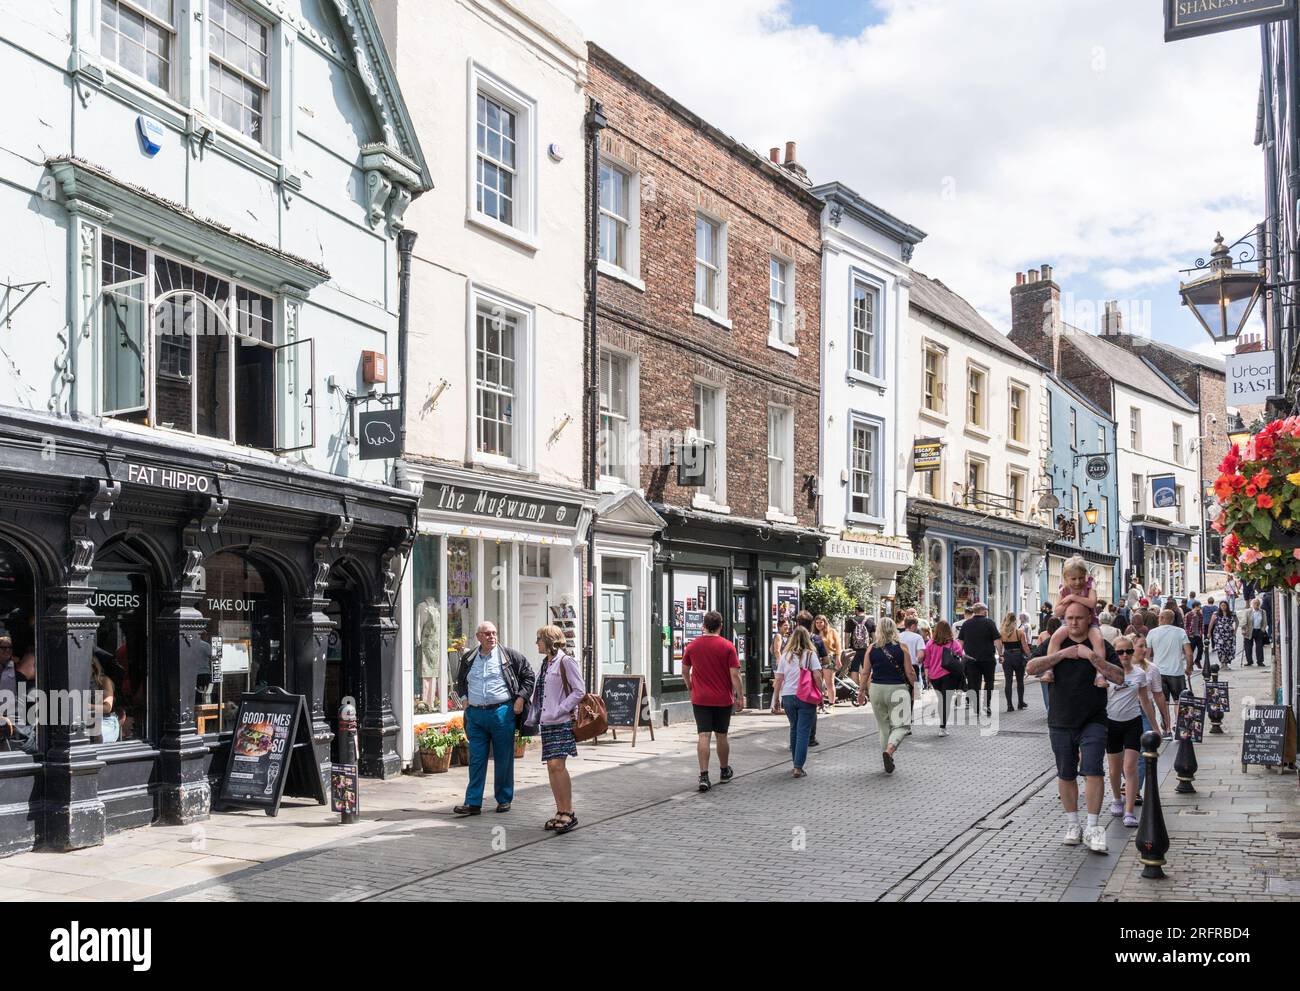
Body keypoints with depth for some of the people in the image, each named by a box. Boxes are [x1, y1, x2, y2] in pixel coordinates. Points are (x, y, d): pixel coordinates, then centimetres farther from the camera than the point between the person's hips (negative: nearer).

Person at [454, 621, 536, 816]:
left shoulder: (510, 656, 1)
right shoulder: (468, 659, 10)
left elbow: (529, 676, 5)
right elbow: (460, 681, 28)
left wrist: (521, 698, -3)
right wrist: (463, 698, 13)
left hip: (502, 713, -3)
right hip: (475, 714, 3)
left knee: (504, 759, 4)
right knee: (476, 759, 3)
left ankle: (504, 800, 16)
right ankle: (473, 802, 6)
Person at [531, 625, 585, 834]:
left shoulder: (566, 662, -9)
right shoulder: (546, 663, 16)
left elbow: (580, 690, -12)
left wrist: (560, 710, -16)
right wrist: (537, 714, 11)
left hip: (562, 722, -8)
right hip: (547, 722, 8)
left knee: (557, 764, -15)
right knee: (551, 766, 8)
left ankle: (569, 812, -8)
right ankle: (560, 811, 14)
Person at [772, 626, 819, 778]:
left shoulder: (785, 656, 5)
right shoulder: (810, 654, -2)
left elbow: (779, 680, 4)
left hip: (788, 697, 3)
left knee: (794, 729, 18)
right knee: (803, 731, 0)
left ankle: (796, 764, 25)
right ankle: (798, 768, -6)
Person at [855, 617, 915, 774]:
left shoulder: (872, 649, 0)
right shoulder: (901, 648, -5)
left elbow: (865, 673, 4)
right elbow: (910, 672, -4)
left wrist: (862, 691, 15)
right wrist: (914, 686, 13)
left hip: (876, 689, 3)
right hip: (897, 690, -3)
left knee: (883, 726, 15)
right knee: (900, 725, 2)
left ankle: (888, 760, 20)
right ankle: (889, 750, -23)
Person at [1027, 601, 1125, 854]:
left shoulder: (1101, 646, 1)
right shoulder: (1056, 643, 5)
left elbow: (1119, 677, -11)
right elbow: (1032, 668, -7)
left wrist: (1092, 657, -22)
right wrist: (1062, 654, -15)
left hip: (1093, 721, -2)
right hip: (1060, 721, 2)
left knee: (1093, 770, -14)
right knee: (1066, 775, 10)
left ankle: (1092, 827, -6)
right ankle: (1072, 825, 24)